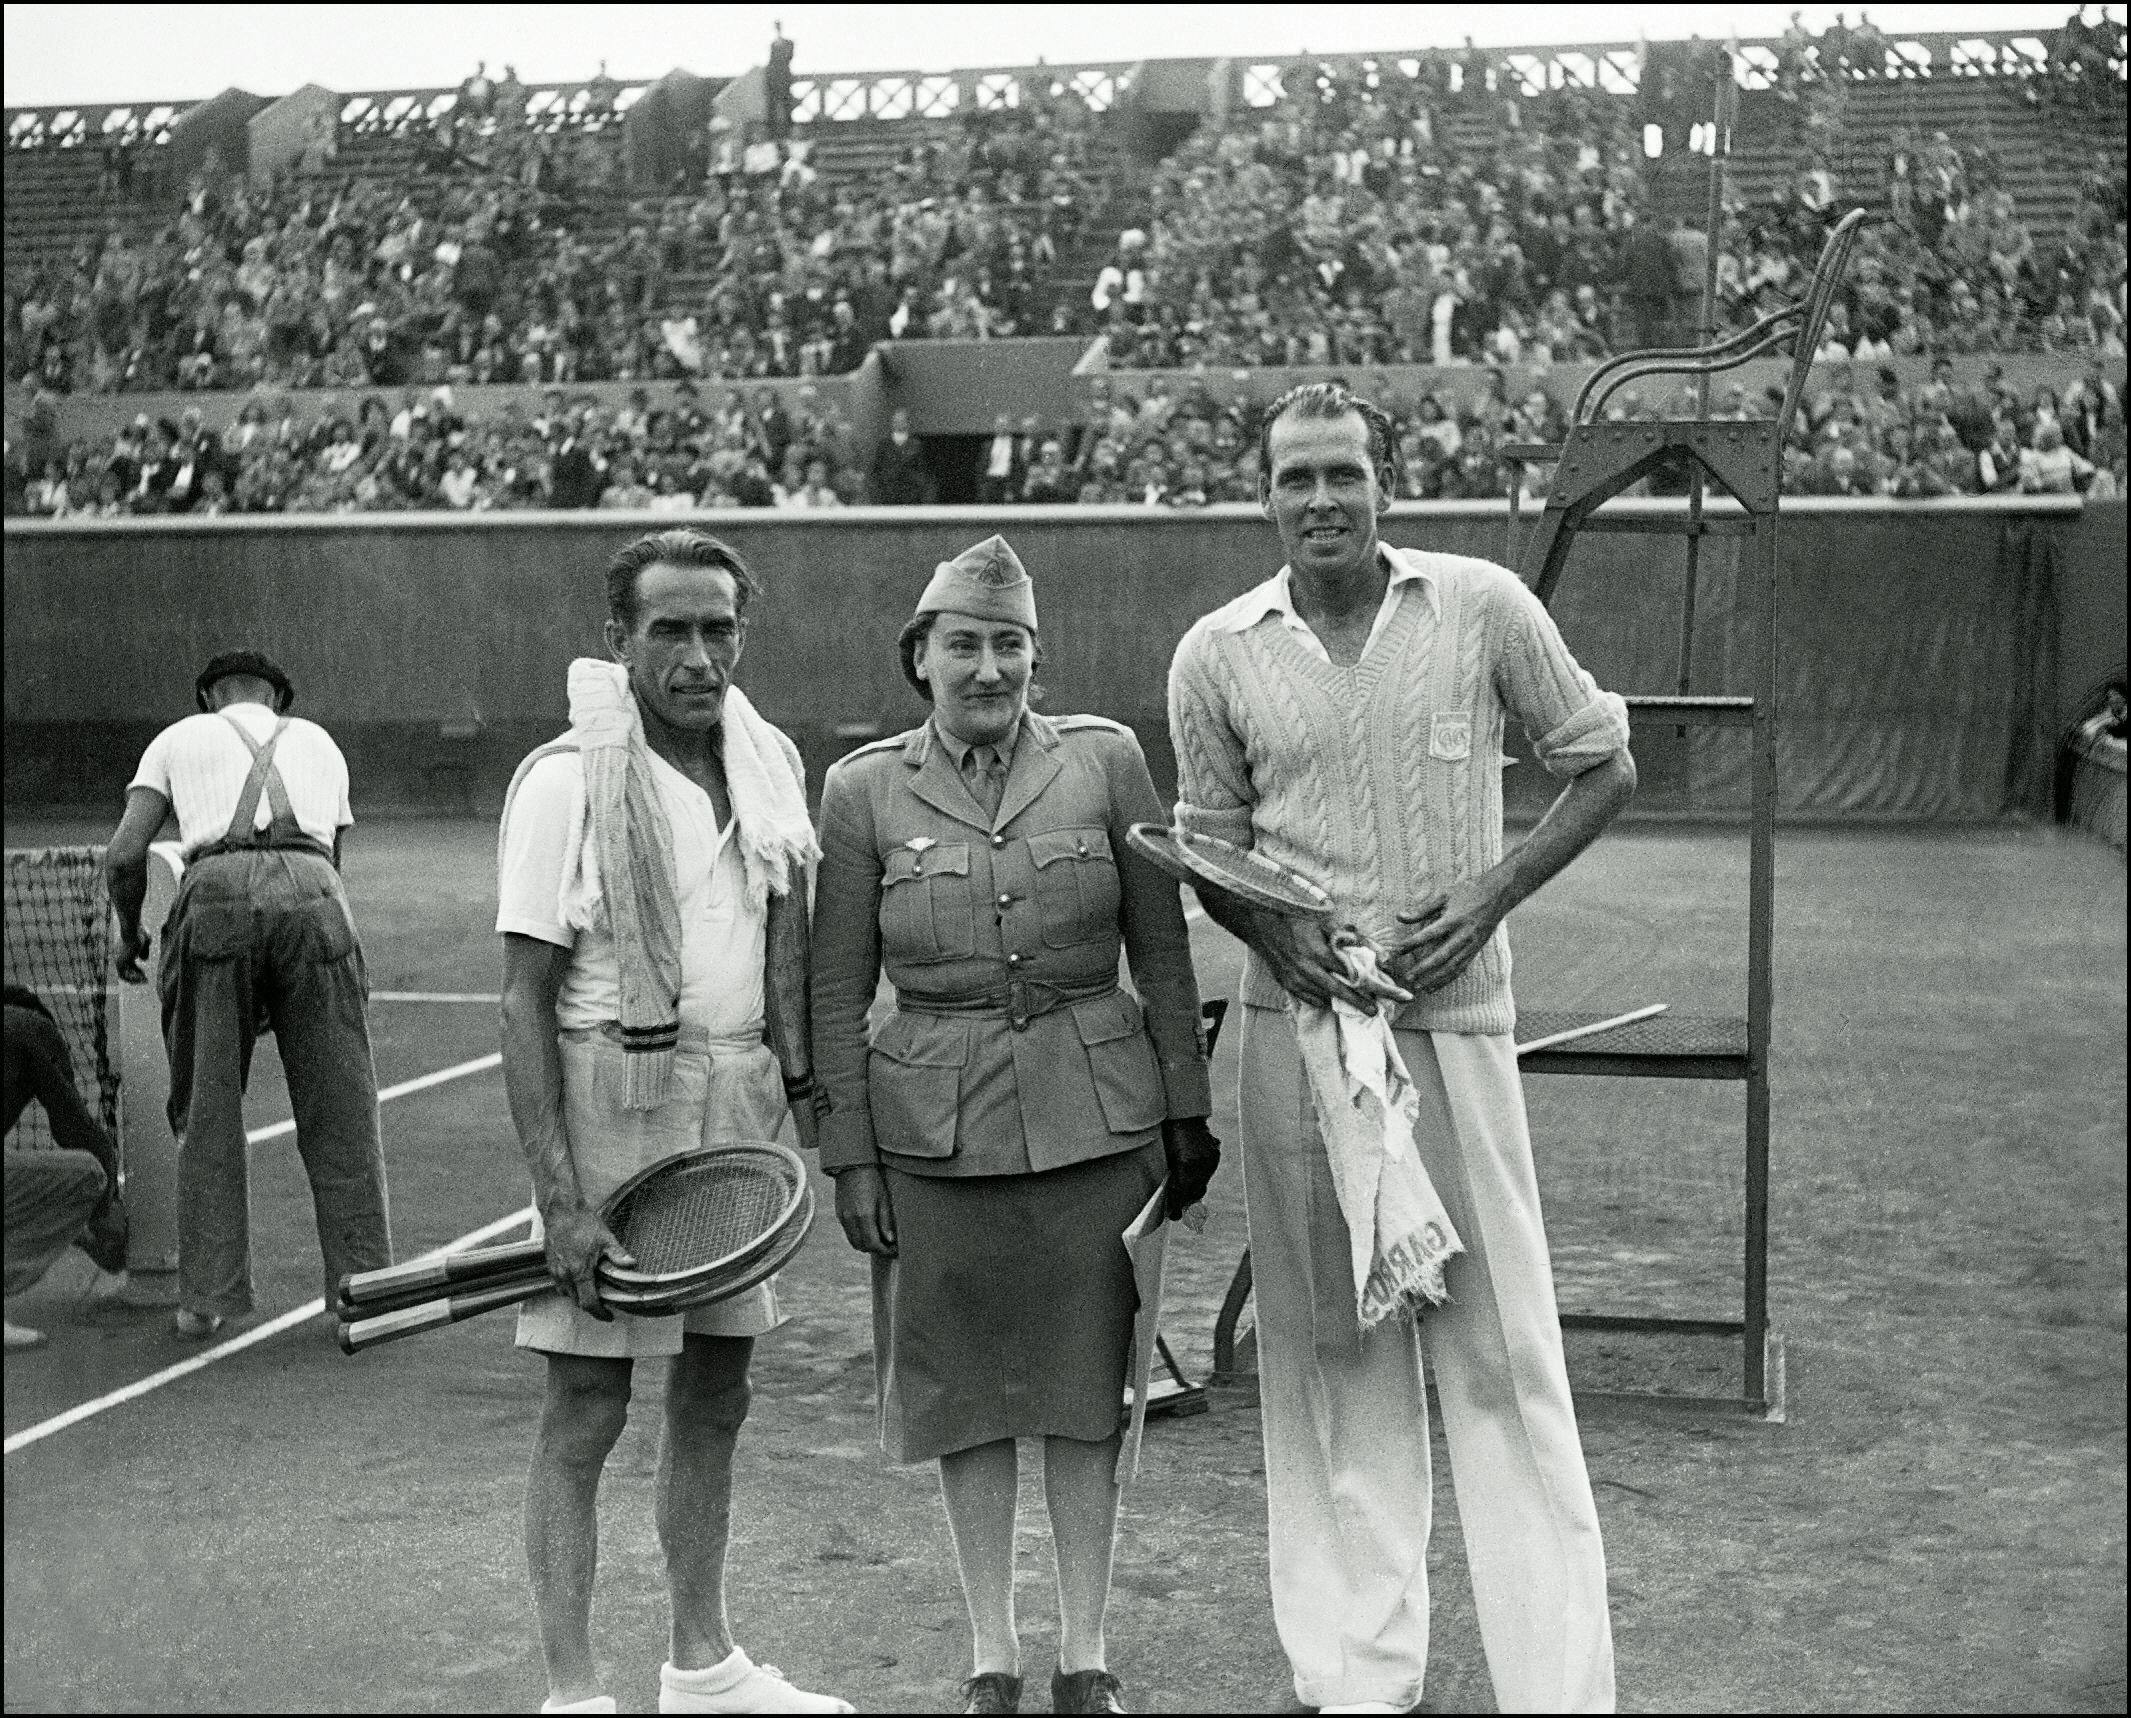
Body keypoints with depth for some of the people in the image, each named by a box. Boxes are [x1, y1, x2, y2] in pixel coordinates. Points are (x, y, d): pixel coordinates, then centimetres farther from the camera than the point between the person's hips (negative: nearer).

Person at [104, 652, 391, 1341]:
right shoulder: (321, 745, 31)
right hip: (313, 898, 1)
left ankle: (207, 1298, 12)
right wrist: (280, 992, 37)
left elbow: (123, 855, 12)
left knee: (208, 1112, 10)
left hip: (215, 897, -1)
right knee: (339, 1110, 8)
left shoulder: (178, 740, 24)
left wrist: (128, 933, 31)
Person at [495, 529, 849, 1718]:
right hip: (614, 1095, -6)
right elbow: (526, 1000, -13)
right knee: (587, 1406, -1)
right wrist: (559, 1196, -18)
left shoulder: (769, 760, 7)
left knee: (717, 1394, 15)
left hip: (739, 1100, 7)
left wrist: (803, 1081, 6)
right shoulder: (568, 782, -12)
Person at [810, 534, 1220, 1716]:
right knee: (966, 1393, 9)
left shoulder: (1105, 760, -1)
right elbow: (837, 989, 2)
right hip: (937, 1122, 0)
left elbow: (1162, 949, 4)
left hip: (1093, 1114, 0)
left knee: (1087, 1386, 8)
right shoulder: (863, 790, -1)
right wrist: (848, 1153, -1)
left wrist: (1187, 1110, 3)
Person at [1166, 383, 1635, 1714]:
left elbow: (1605, 766, 7)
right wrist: (1278, 936, -7)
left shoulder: (1482, 606, -2)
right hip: (1298, 1021, 2)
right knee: (1333, 1349, 8)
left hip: (1456, 1017, -2)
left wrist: (1492, 895, -6)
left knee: (1501, 1352, -1)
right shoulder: (1219, 656, 3)